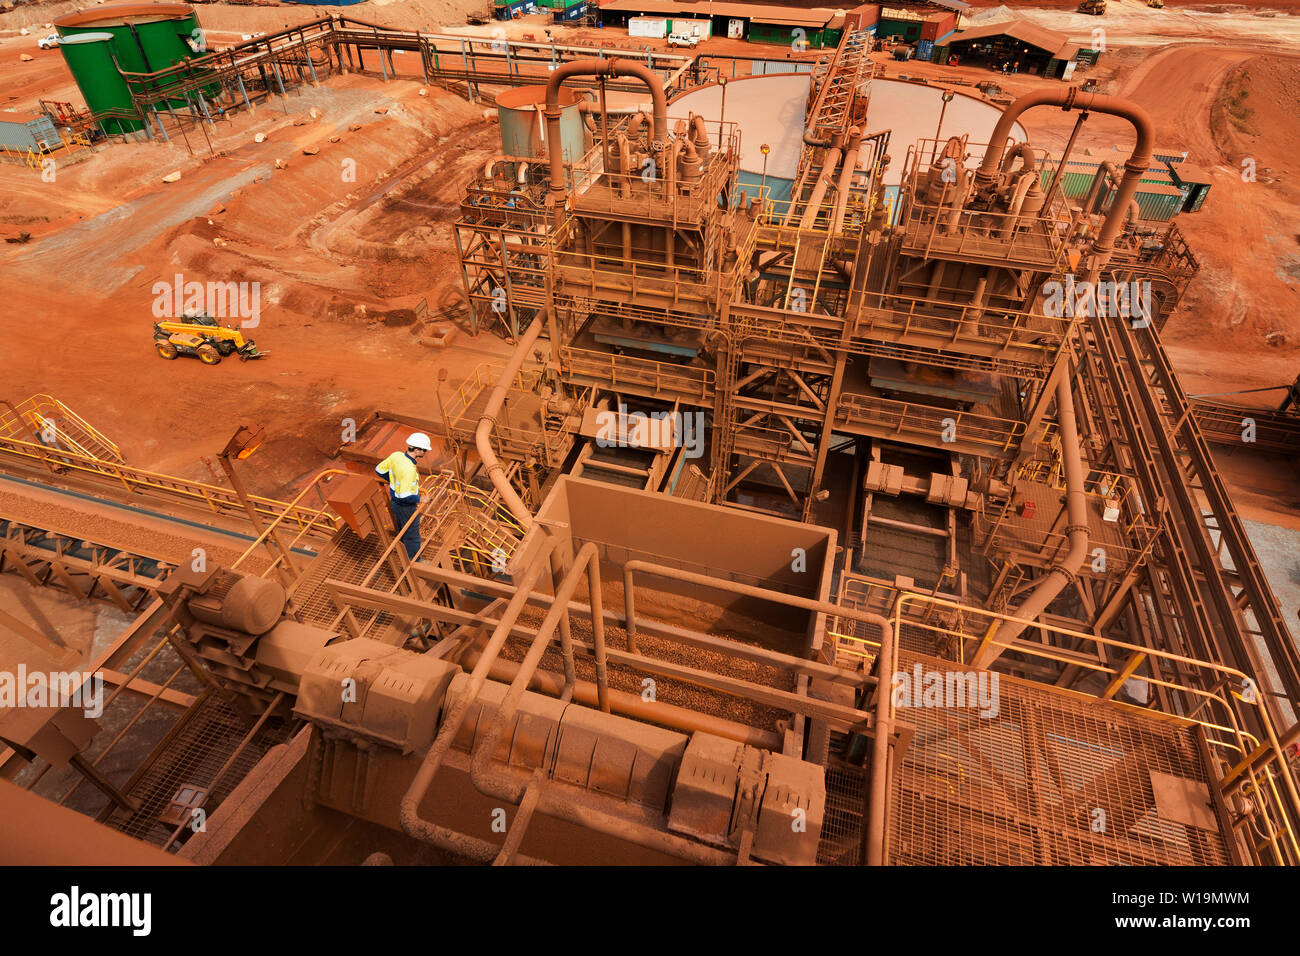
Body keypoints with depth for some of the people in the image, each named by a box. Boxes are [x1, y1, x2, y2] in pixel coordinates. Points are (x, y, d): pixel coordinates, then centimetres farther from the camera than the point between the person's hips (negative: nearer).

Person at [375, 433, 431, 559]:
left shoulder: (396, 455, -13)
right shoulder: (409, 470, -37)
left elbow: (379, 470, 1)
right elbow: (405, 496, -37)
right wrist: (419, 499, -18)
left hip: (395, 500, 8)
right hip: (407, 507, -8)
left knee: (402, 530, 29)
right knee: (412, 535, 12)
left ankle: (406, 555, 51)